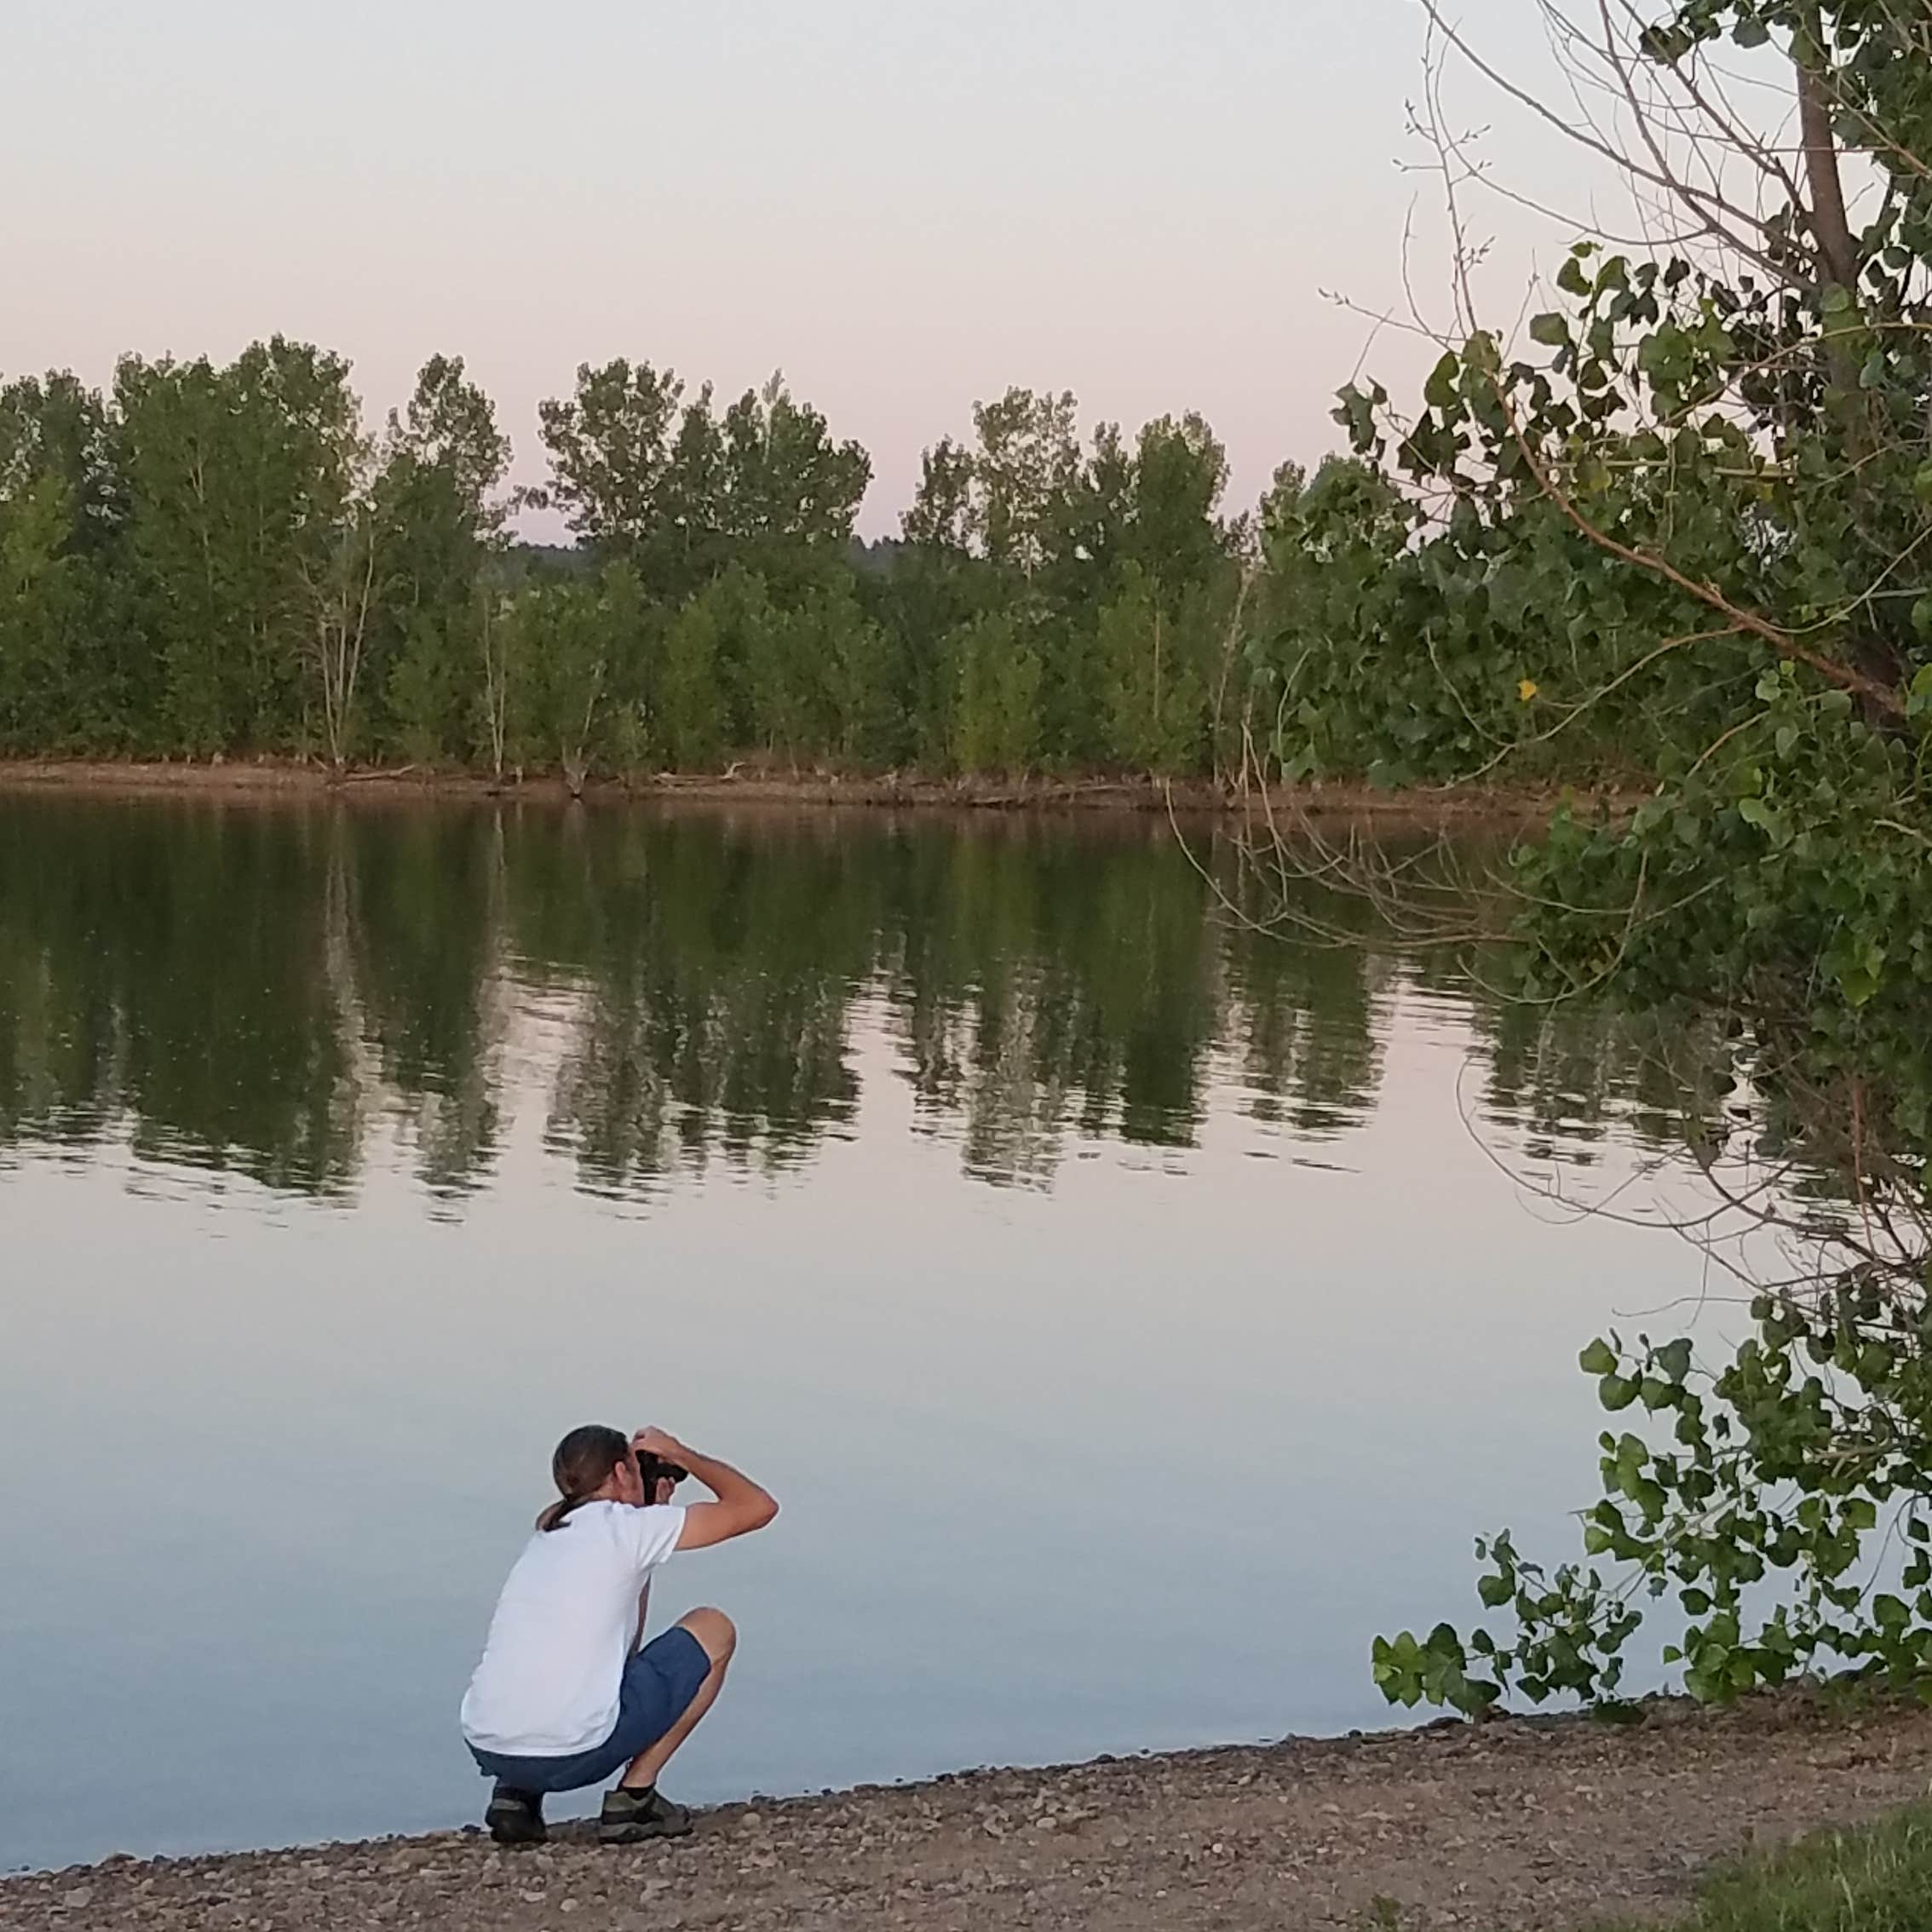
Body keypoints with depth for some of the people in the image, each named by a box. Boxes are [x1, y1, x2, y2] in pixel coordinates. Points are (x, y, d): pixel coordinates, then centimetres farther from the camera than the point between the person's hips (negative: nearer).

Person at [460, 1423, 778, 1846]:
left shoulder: (546, 1534, 22)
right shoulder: (629, 1527, 0)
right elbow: (758, 1507, 5)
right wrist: (682, 1455, 20)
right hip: (572, 1755, -7)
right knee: (715, 1630, 13)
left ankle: (515, 1794, 18)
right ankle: (634, 1797, 9)